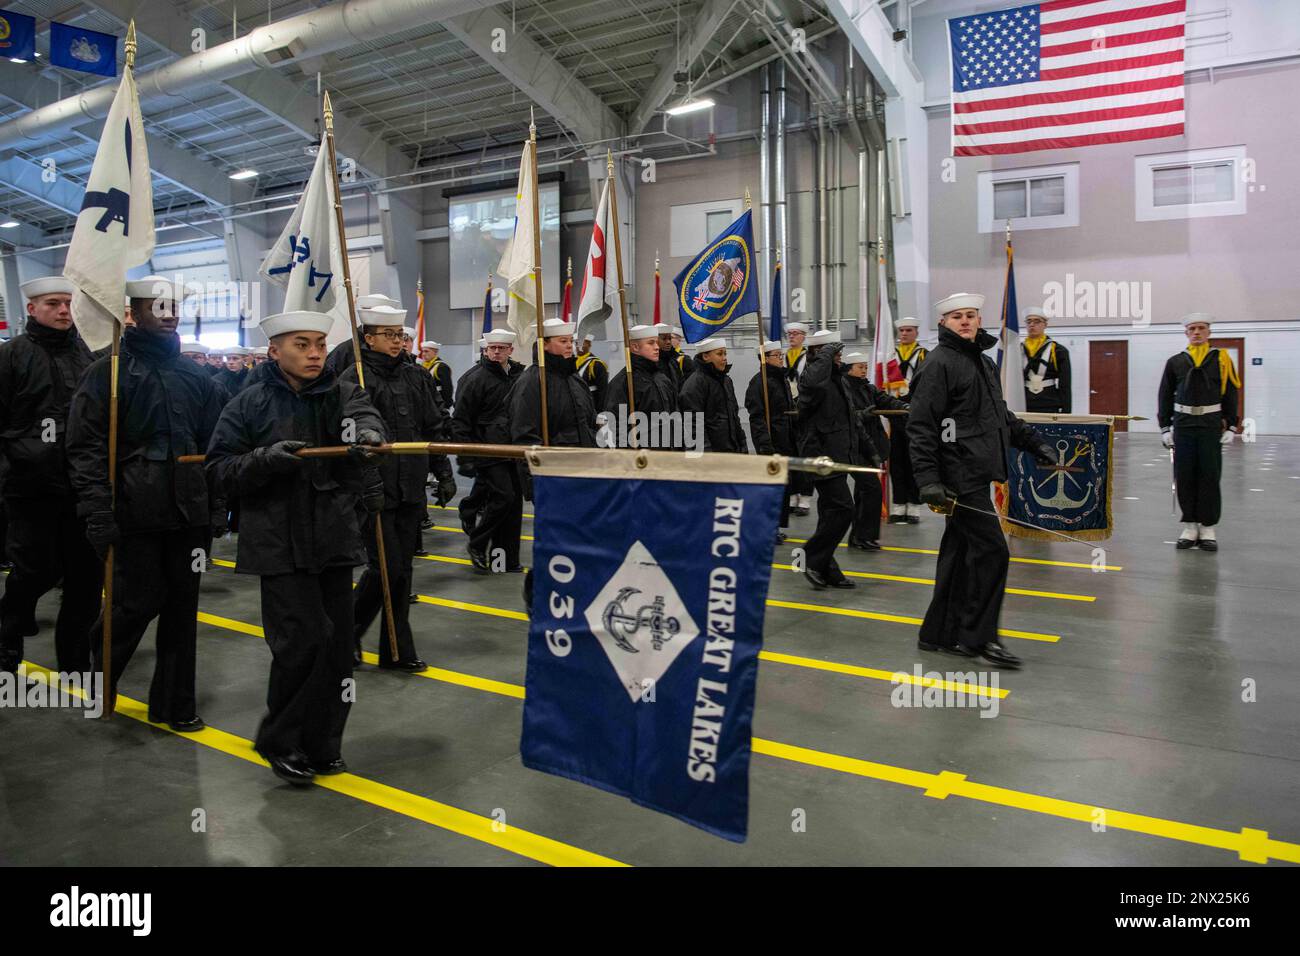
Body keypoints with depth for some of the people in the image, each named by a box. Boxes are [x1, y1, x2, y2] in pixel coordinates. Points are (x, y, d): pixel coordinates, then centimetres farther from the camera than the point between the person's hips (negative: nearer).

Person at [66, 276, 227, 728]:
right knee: (139, 600, -1)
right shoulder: (109, 372, -1)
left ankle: (175, 702, 20)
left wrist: (217, 505, 9)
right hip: (135, 514, -4)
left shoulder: (194, 377, 12)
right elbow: (85, 448, -6)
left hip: (188, 511, 4)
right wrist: (98, 513, -13)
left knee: (182, 605, 8)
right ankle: (100, 673, 30)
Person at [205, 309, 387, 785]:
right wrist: (266, 458, -20)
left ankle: (322, 743, 25)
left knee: (337, 643, 8)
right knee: (303, 640, -9)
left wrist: (366, 429, -39)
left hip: (335, 538, 4)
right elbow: (219, 468, -2)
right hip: (280, 543, -4)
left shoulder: (342, 394, 6)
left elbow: (364, 414, -16)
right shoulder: (250, 403, -1)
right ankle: (280, 741, 14)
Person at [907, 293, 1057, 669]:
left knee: (960, 553, 12)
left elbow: (1000, 415, 31)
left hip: (977, 474, 9)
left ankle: (940, 633, 20)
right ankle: (978, 636, 4)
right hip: (959, 475, -9)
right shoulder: (939, 363, -10)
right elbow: (921, 426, -16)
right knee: (991, 550, -8)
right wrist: (928, 478, -23)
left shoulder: (984, 362, 20)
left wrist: (1034, 442, 24)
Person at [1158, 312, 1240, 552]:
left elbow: (1230, 396, 4)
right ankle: (1189, 527, 13)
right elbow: (1165, 397, 10)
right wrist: (1165, 428, 5)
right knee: (1184, 478, 3)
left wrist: (1229, 427, -1)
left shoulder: (1222, 359, 3)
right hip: (1183, 426, 1)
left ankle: (1208, 529, 9)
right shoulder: (1175, 362, 7)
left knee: (1210, 477, 2)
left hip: (1211, 427, -1)